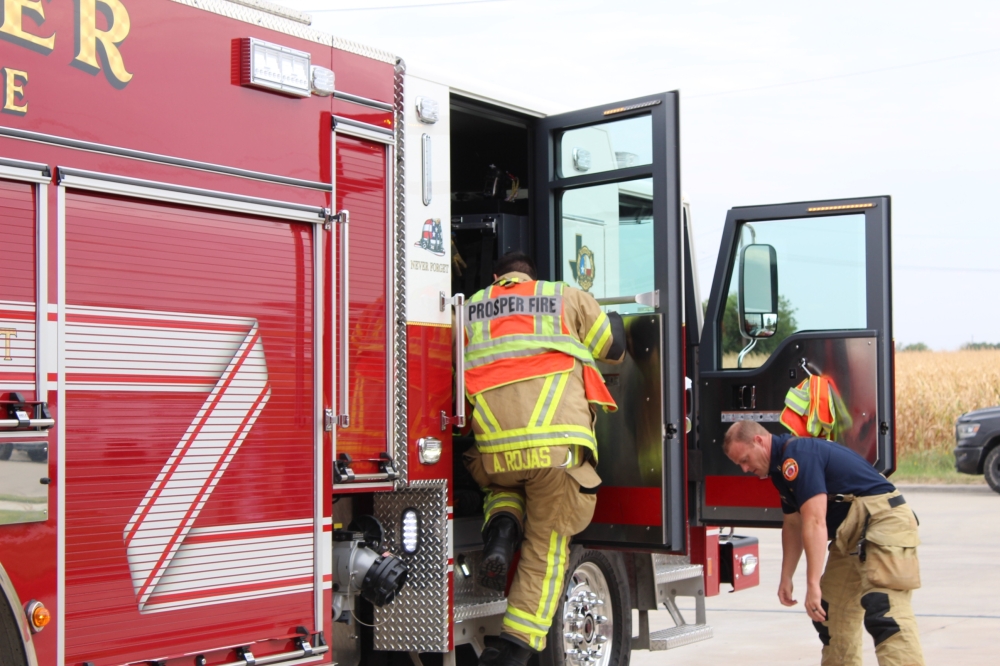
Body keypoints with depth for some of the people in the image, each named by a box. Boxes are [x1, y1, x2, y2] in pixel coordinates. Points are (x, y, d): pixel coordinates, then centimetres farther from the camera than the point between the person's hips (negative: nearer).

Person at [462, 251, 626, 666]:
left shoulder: (471, 309, 23)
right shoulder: (566, 298, 19)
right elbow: (615, 346, 28)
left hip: (495, 448, 2)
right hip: (558, 442, -2)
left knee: (503, 487, 36)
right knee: (547, 546, 11)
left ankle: (501, 529, 4)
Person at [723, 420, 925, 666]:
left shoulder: (797, 455, -17)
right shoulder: (782, 467, 15)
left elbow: (815, 522, -23)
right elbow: (793, 524, 25)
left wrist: (813, 585, -24)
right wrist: (786, 579, 22)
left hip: (883, 522, -11)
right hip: (852, 535, 11)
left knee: (885, 614, -22)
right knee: (829, 612, 12)